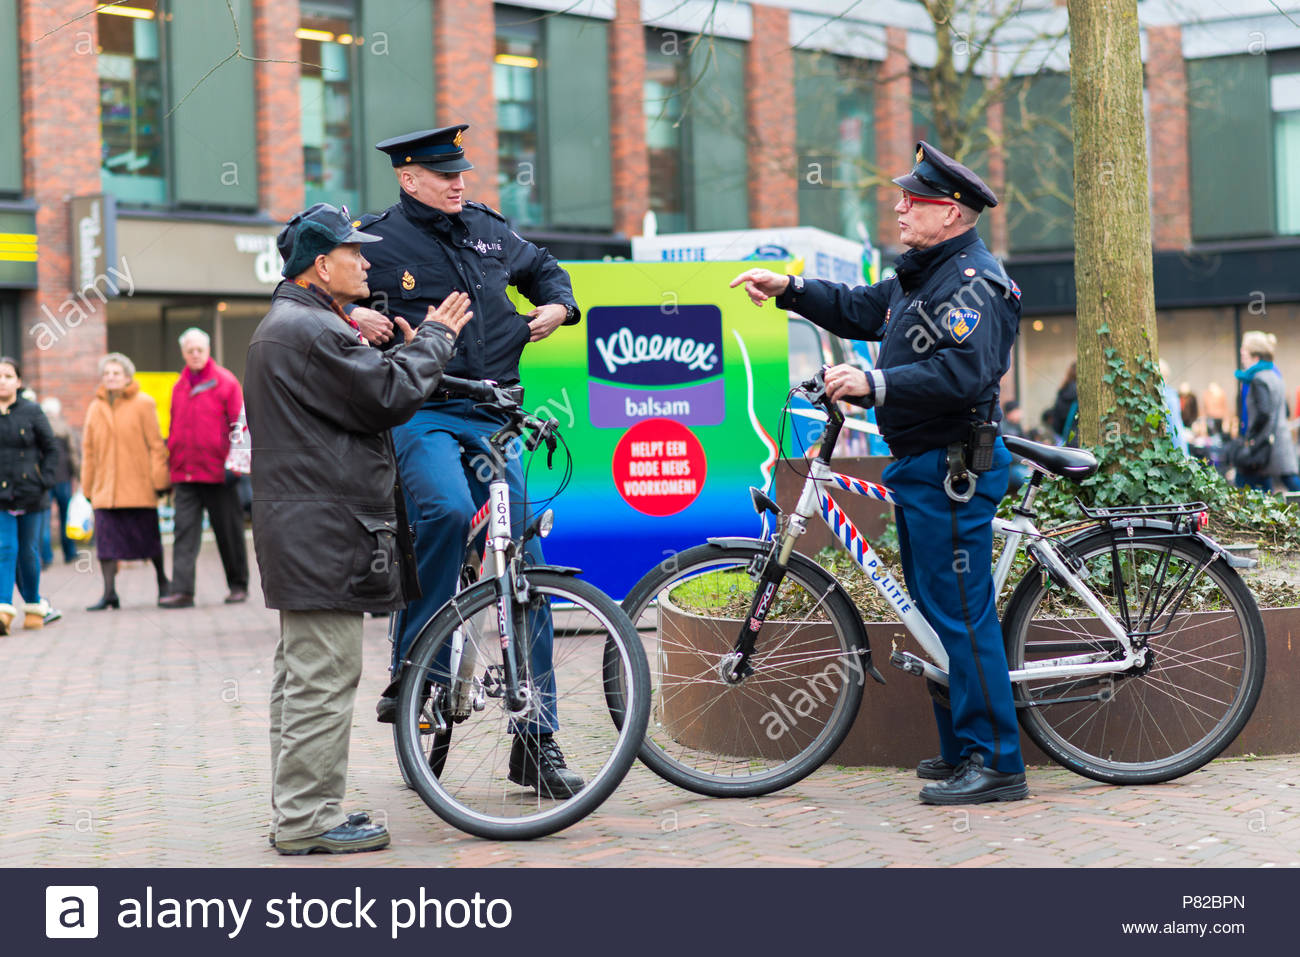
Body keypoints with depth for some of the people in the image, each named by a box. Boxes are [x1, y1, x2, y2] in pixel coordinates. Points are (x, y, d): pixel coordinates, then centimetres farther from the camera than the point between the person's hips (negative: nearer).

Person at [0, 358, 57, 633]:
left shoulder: (32, 412, -1)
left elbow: (51, 449, 4)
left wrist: (44, 481, -6)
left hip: (30, 494, 0)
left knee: (28, 552, 9)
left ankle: (34, 605, 26)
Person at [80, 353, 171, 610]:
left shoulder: (143, 404, -2)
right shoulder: (95, 408, 10)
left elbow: (156, 444, -3)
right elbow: (88, 449, 12)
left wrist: (160, 479, -8)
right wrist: (88, 487, 9)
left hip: (139, 486, -3)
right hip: (105, 488, 3)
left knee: (148, 537, 7)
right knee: (106, 538, -4)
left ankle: (162, 581, 27)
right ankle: (109, 593, -2)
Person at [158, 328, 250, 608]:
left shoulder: (225, 382, 0)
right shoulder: (179, 387, 14)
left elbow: (239, 426, -2)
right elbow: (174, 430, 18)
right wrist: (172, 467, 13)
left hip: (218, 472, -4)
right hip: (185, 475, 4)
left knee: (228, 531, 5)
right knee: (185, 532, -4)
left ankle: (238, 586, 18)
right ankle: (182, 591, -9)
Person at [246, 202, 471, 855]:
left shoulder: (281, 324, 21)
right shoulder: (314, 330, -16)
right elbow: (390, 398, -17)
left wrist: (405, 353, 14)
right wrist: (433, 339, -3)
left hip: (296, 528, 12)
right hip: (325, 529, -12)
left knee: (301, 673, 15)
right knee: (323, 677, -8)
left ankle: (296, 809, 22)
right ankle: (308, 819, -5)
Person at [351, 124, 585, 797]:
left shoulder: (488, 230, 16)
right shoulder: (379, 241, 1)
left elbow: (543, 267, 34)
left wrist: (557, 304, 13)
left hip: (493, 418, 5)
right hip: (419, 414, -5)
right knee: (446, 511, -36)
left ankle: (537, 740, 7)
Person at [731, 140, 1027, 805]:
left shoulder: (974, 282, -15)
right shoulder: (923, 274, 19)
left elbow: (965, 372, -27)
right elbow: (860, 309, 28)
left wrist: (875, 384, -32)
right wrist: (788, 290, 17)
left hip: (951, 469, -11)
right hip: (919, 467, 11)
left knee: (961, 614, -10)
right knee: (937, 612, 15)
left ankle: (996, 764, -6)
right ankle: (961, 751, 23)